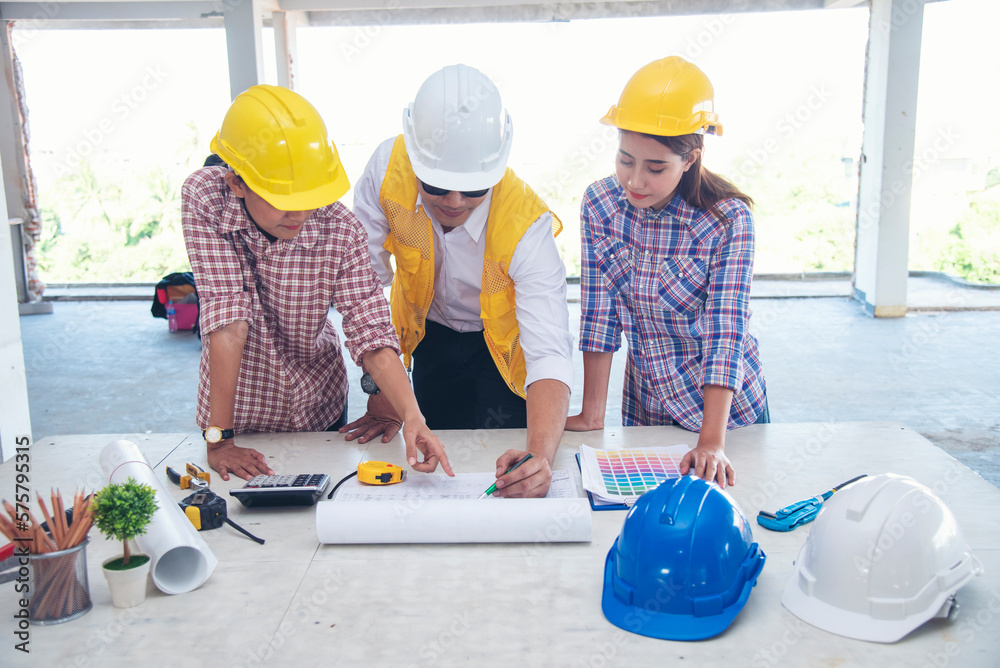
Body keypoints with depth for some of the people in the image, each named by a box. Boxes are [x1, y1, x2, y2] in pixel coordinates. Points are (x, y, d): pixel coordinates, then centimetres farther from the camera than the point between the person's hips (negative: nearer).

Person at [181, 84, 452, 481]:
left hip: (320, 410, 1)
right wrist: (218, 438, -28)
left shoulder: (339, 229, -22)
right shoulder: (204, 198, -24)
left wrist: (411, 416, -37)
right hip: (237, 413, -1)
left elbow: (370, 333, -22)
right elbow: (227, 318, -28)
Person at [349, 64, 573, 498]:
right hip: (432, 336, 3)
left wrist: (540, 454, -59)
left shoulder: (527, 226, -35)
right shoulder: (389, 167, -28)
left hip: (503, 343, -2)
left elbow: (549, 353, -42)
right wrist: (380, 393, -18)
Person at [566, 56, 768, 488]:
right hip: (643, 404, 3)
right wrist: (592, 415, -11)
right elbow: (598, 314, -10)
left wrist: (711, 442, -32)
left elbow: (725, 334, -25)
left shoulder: (729, 219, -22)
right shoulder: (599, 205, -13)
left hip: (723, 405, -2)